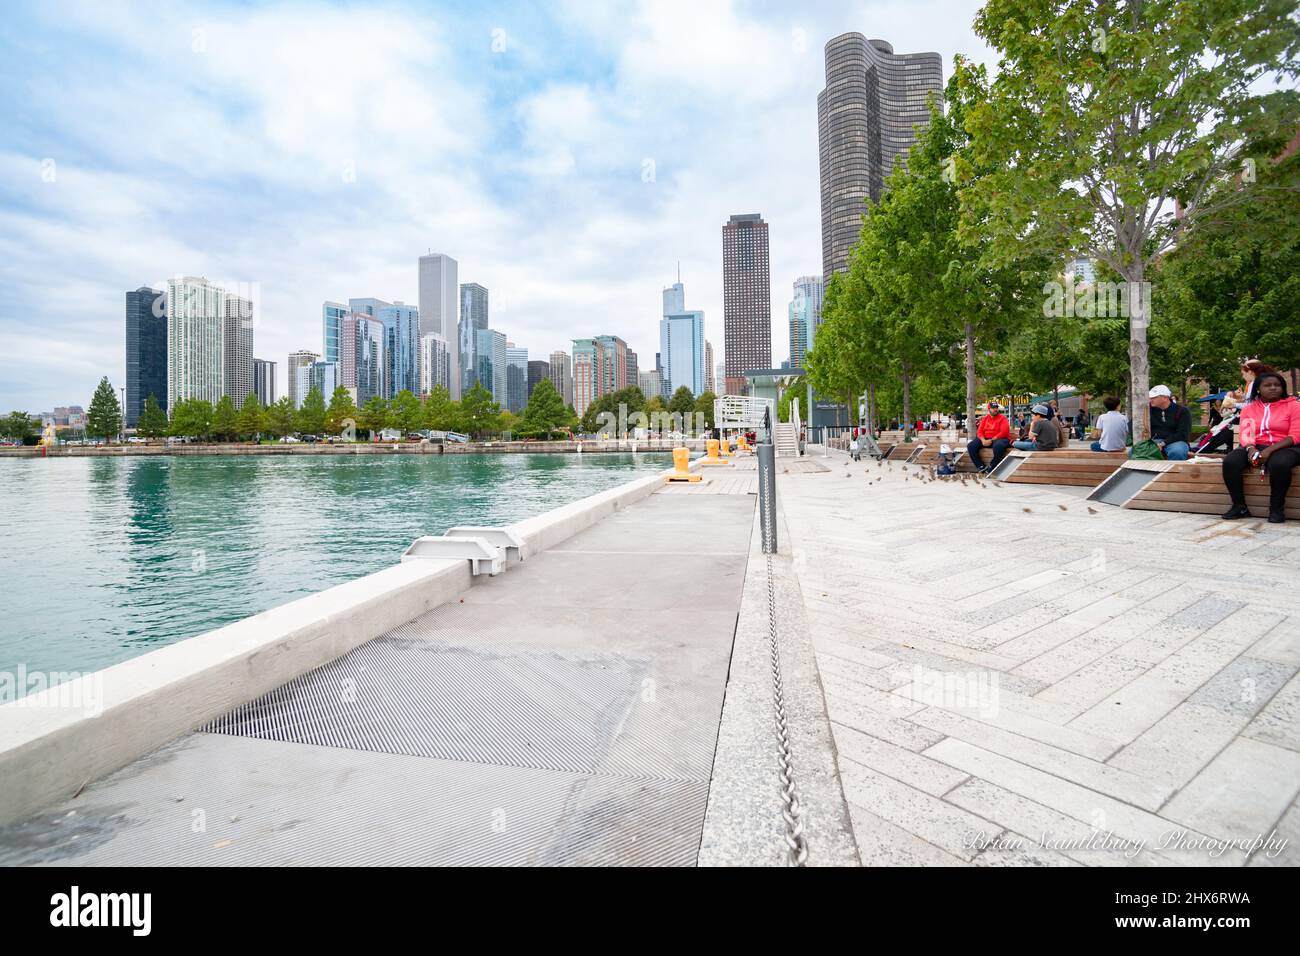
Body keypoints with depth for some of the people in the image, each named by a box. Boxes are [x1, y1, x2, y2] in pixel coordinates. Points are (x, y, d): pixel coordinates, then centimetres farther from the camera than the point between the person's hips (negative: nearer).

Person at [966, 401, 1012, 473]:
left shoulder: (1002, 418, -1)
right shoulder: (985, 418, 13)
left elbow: (1004, 432, -13)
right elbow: (980, 431, 7)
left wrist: (991, 440, -19)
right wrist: (983, 440, -14)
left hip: (999, 439, -5)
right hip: (985, 439, 5)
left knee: (998, 446, -41)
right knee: (970, 445, -17)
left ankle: (991, 468, -24)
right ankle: (981, 467, -15)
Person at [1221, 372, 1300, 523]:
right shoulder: (1249, 408, 13)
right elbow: (1245, 434, 2)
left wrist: (1269, 450, -21)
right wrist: (1251, 449, -21)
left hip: (1284, 448, -3)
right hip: (1255, 448, 3)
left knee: (1279, 464, -38)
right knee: (1229, 462, -28)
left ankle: (1277, 508, -19)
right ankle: (1240, 506, -17)